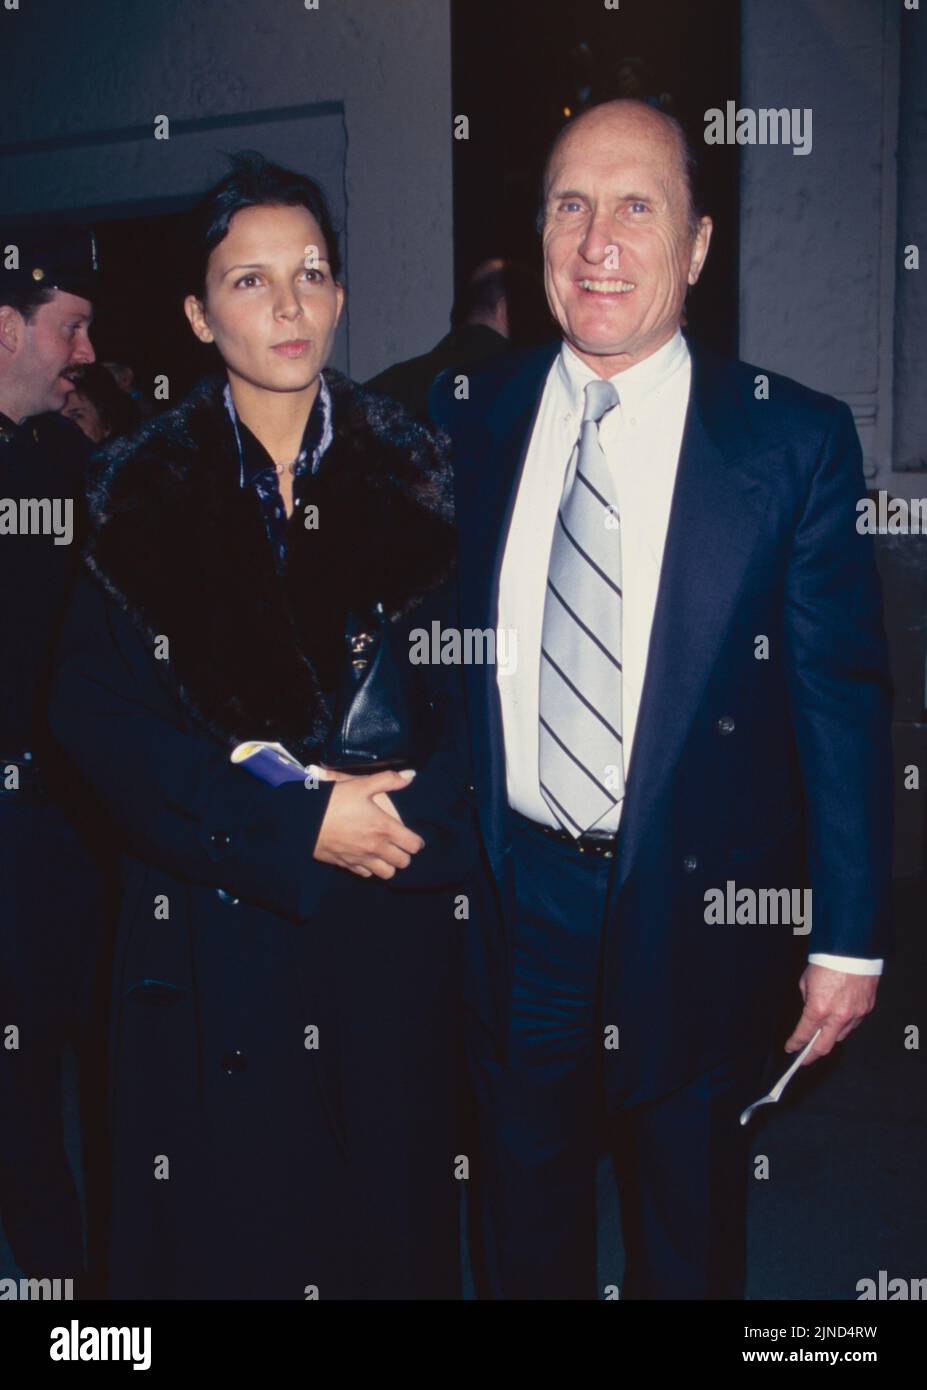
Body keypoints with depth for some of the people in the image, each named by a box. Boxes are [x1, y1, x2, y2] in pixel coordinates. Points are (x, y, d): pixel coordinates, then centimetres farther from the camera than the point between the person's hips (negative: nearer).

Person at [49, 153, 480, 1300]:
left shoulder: (410, 475, 4)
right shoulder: (145, 490, 0)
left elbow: (474, 685, 0)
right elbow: (96, 712, -8)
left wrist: (410, 815, -19)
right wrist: (297, 821, -16)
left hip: (392, 920, 1)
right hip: (213, 929, -1)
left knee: (388, 1216, 13)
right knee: (225, 1224, 9)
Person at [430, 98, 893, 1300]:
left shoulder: (794, 440, -9)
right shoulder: (465, 422, -1)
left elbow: (843, 696, -7)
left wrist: (849, 934, -7)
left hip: (701, 915, -2)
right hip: (512, 898, 2)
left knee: (690, 1241, 21)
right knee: (523, 1237, 22)